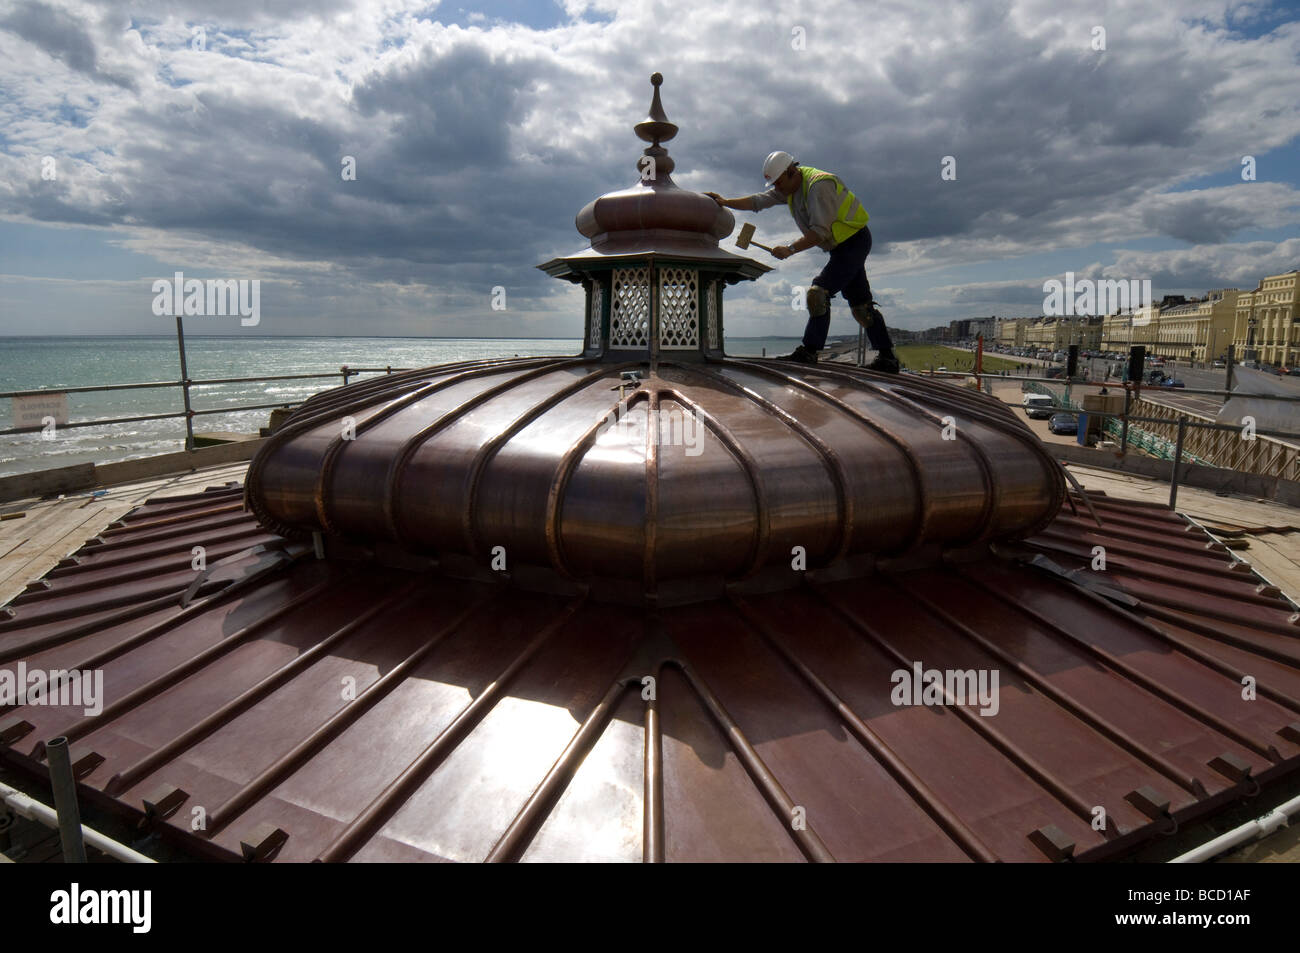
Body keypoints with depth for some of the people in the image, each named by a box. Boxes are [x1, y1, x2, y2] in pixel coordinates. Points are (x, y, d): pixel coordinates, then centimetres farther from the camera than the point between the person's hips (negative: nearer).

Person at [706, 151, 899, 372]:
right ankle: (887, 358, 12)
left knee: (819, 292, -19)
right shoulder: (789, 186, 6)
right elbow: (758, 201, 6)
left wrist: (790, 249, -27)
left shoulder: (819, 185, -23)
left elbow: (820, 232, -28)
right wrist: (725, 202, -3)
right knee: (860, 303, 8)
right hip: (843, 246, 10)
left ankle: (809, 352, -17)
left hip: (854, 242, -10)